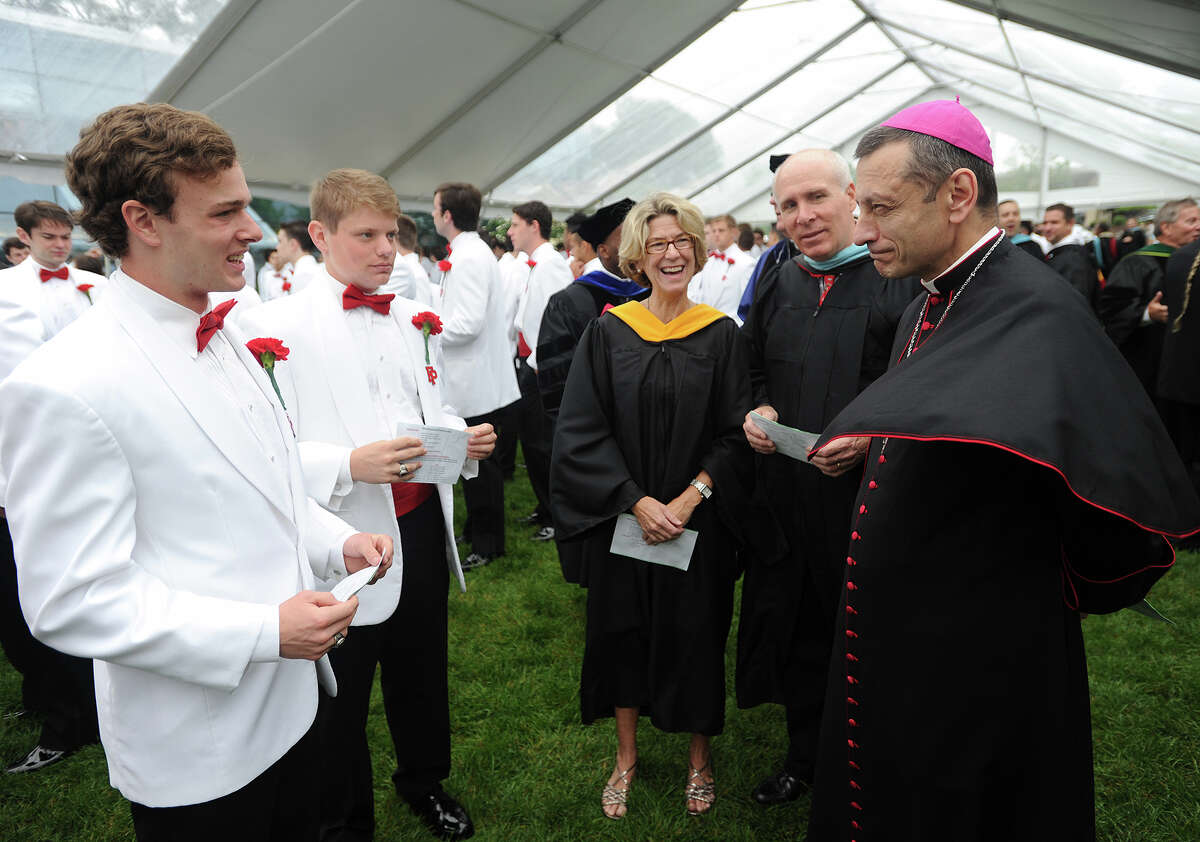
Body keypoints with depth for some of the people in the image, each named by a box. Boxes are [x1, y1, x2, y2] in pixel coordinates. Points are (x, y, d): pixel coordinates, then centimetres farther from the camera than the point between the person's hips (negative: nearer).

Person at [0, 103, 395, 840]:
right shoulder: (62, 389, -23)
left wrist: (336, 543, -2)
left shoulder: (224, 337, 4)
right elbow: (71, 601, -22)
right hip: (196, 750, -7)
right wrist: (264, 632, -25)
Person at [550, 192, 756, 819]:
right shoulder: (607, 332, -2)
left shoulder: (721, 334, -1)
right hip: (620, 518, 0)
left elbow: (736, 434, -3)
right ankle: (626, 755, 33)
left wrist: (691, 497, -16)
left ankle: (699, 755, 34)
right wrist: (636, 501, -16)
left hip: (700, 524, 0)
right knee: (622, 632, 12)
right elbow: (580, 431, -7)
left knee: (696, 635, 11)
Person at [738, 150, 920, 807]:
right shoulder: (775, 288, 9)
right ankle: (805, 754, 37)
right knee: (797, 625, 15)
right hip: (787, 494, 5)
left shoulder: (899, 282, -8)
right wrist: (759, 411, -1)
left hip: (869, 492, -4)